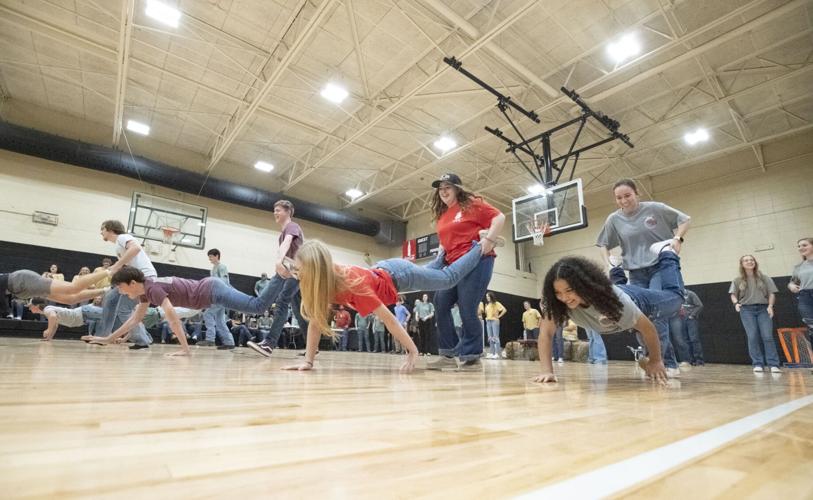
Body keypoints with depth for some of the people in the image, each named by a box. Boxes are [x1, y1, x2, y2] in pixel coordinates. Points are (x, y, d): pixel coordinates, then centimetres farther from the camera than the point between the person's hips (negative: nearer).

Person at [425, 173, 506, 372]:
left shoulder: (471, 203, 0)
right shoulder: (442, 214, 19)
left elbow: (499, 217, -6)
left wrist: (489, 238, -19)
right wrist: (440, 256, 15)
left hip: (476, 260, -7)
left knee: (467, 308, -11)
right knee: (441, 304, 1)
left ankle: (471, 357, 2)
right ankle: (449, 354, 8)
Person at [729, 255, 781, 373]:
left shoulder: (764, 278, 9)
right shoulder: (738, 280, 8)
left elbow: (771, 293, 7)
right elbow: (733, 295, 8)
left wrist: (770, 306, -7)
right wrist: (736, 303, -11)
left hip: (763, 309, 0)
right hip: (747, 310, 0)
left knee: (767, 336, -8)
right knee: (753, 337, -6)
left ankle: (773, 364, -3)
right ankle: (758, 364, -2)